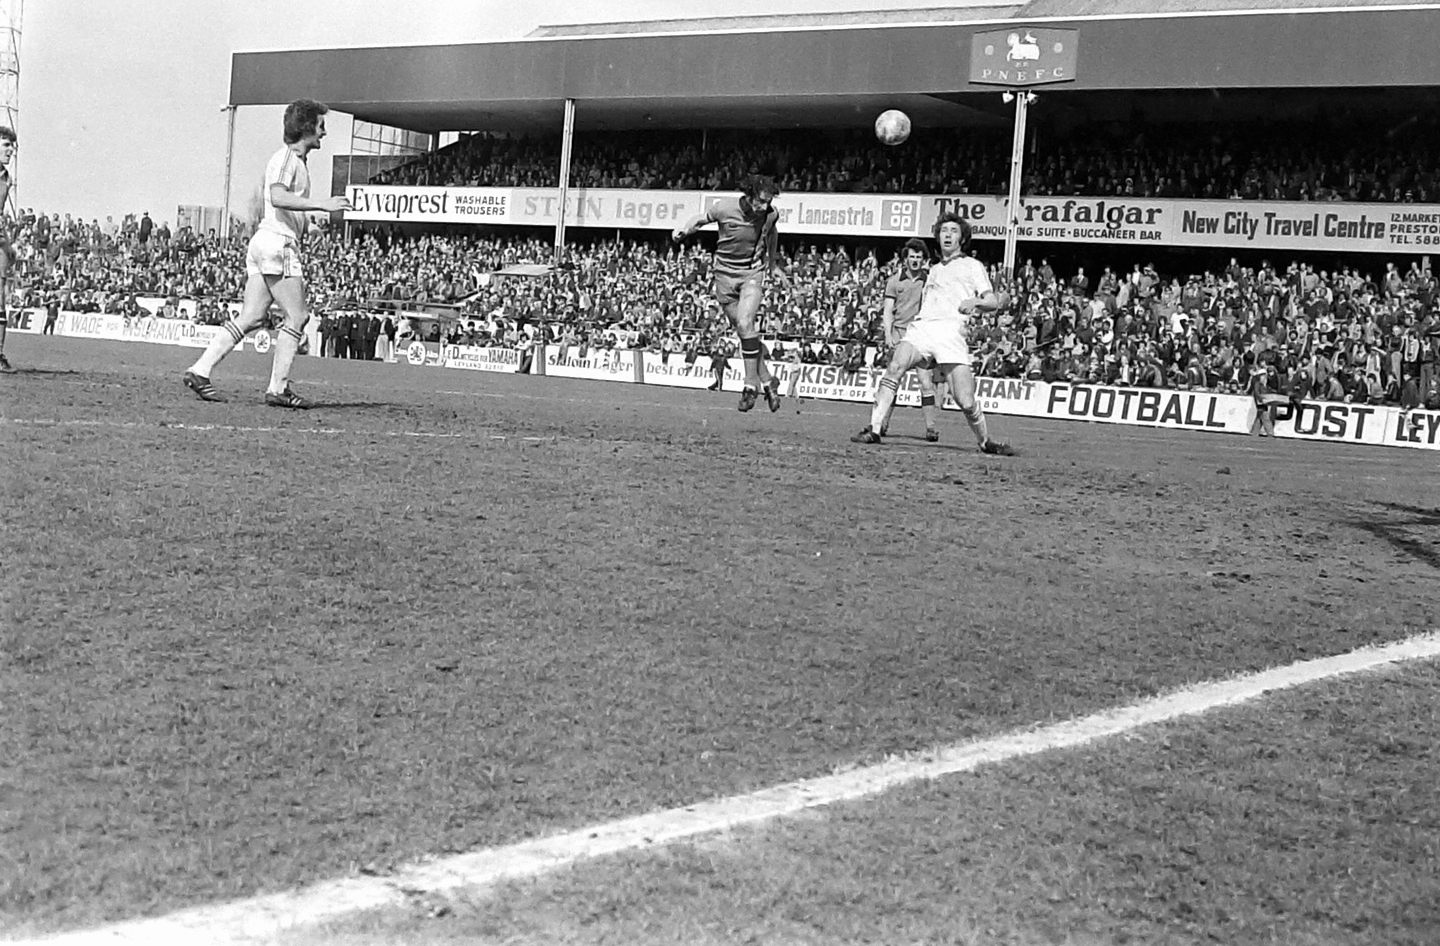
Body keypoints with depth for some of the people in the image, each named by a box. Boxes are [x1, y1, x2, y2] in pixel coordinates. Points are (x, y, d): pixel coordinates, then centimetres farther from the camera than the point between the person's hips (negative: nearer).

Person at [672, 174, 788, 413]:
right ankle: (767, 381, 18)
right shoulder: (724, 207, -16)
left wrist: (773, 265, 23)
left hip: (753, 273, -1)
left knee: (745, 324, -22)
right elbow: (701, 219, 4)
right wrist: (683, 229, -16)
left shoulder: (771, 214, -9)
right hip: (725, 275, 1)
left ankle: (751, 383, -14)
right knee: (743, 330, 3)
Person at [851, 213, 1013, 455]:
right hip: (920, 326, 4)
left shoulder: (972, 265, 18)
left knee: (966, 402, -13)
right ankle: (874, 429, -28)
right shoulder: (934, 270, 33)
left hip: (951, 330, -3)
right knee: (895, 367, -27)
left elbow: (993, 301, 7)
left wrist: (974, 301, -16)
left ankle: (985, 442, 11)